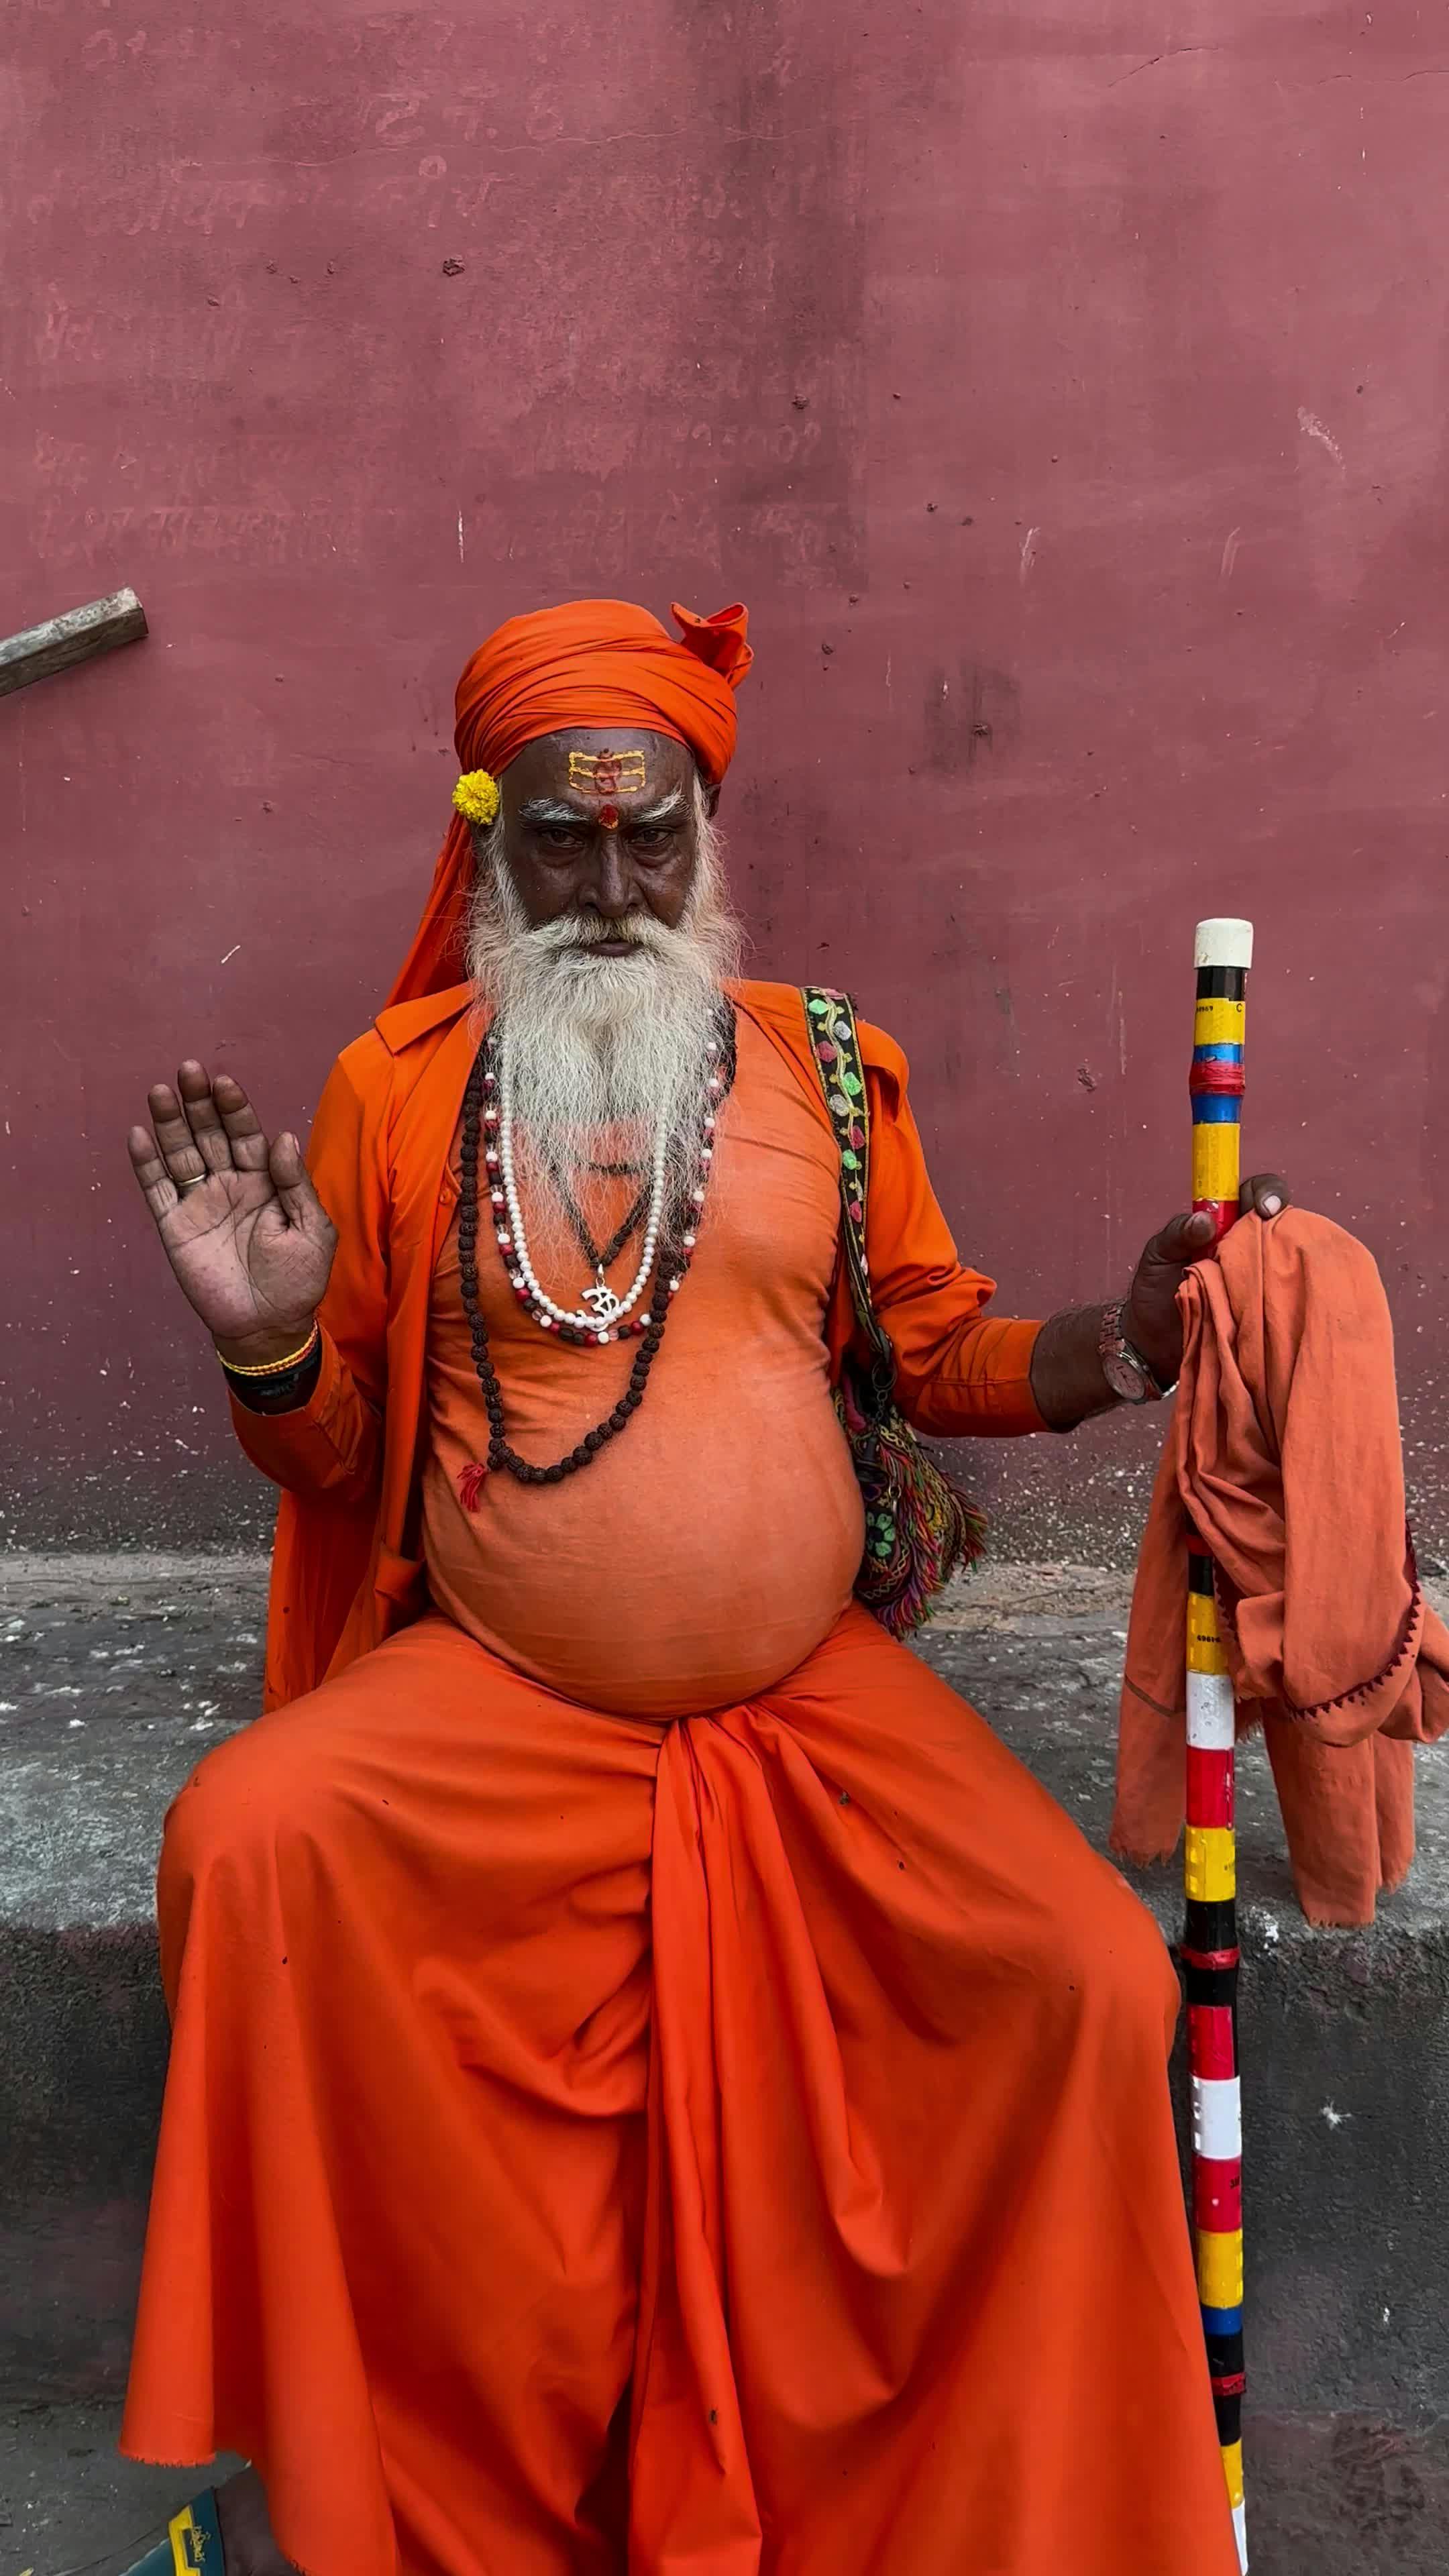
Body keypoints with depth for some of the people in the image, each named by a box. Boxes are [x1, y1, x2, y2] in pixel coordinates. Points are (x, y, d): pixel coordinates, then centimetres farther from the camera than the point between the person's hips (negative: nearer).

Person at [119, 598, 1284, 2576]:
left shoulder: (824, 1063, 6)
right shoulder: (398, 1081, 3)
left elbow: (933, 1352, 10)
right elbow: (337, 1453, 7)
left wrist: (1125, 1339, -8)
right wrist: (270, 1348, -15)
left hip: (815, 1703, 1)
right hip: (490, 1698, 0)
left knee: (1090, 1975, -18)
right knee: (244, 1841, -26)